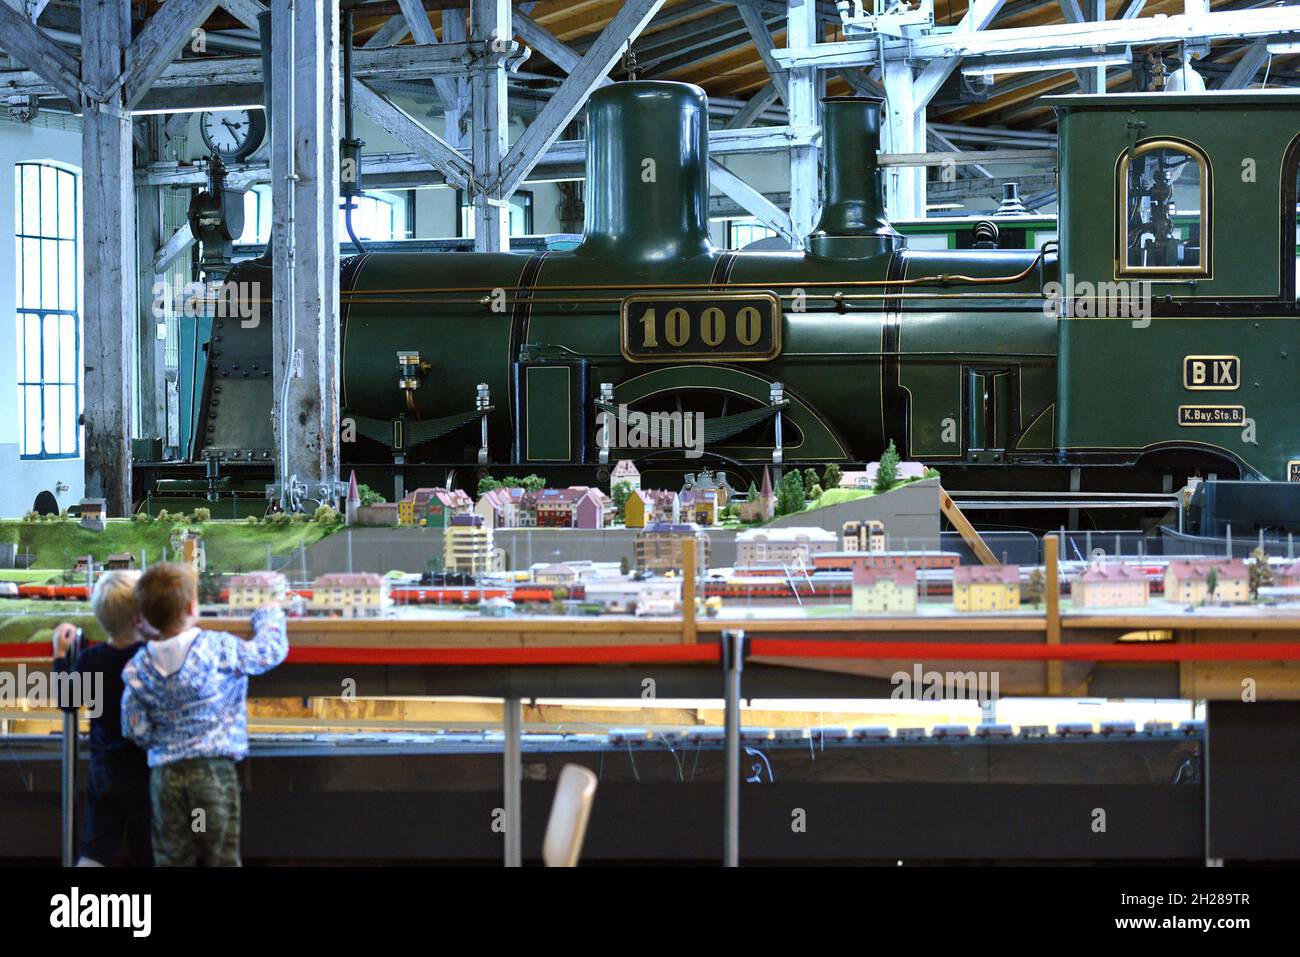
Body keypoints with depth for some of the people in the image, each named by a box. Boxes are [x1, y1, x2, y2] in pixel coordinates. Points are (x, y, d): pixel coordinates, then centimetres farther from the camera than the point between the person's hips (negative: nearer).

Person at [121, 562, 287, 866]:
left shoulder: (137, 668, 1)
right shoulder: (219, 649, -10)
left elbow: (135, 730, 2)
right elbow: (271, 650, 2)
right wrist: (269, 617, 22)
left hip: (164, 774, 3)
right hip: (214, 770, -3)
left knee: (171, 859, 9)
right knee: (222, 857, 3)